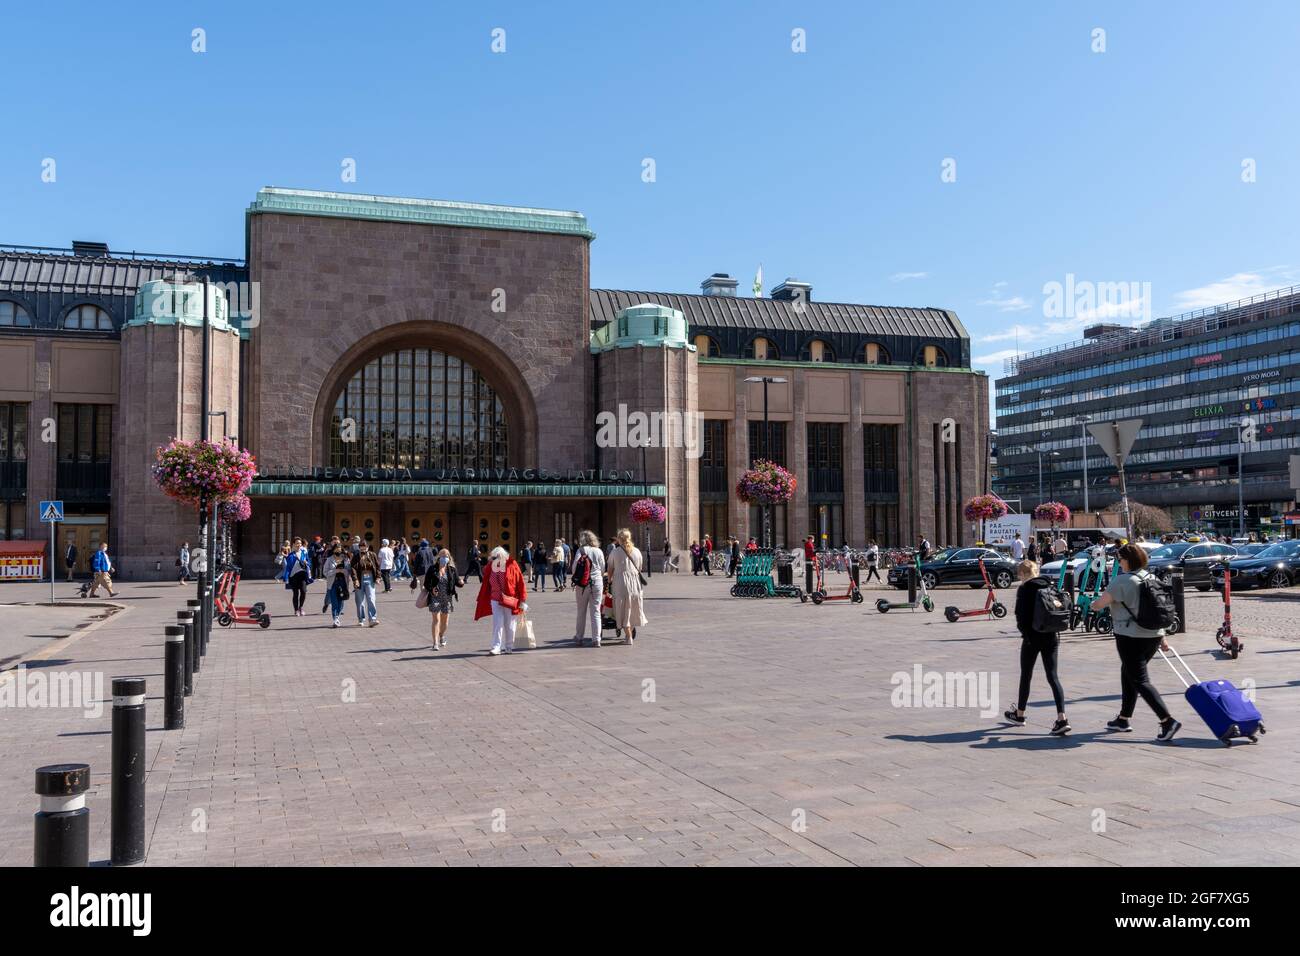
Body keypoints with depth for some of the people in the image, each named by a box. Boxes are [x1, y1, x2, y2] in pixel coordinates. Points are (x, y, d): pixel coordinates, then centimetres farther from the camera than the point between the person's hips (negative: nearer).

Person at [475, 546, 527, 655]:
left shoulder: (512, 565, -8)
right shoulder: (490, 567, 0)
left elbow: (520, 583, -6)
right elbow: (486, 584, 7)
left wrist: (523, 600, -8)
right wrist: (482, 601, 7)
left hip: (510, 600, -2)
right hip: (496, 600, 2)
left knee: (509, 625, 7)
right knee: (497, 623, -6)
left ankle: (509, 647, 20)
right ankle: (496, 647, -7)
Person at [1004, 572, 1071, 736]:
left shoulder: (1025, 588, -7)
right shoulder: (1051, 586, 7)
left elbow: (1020, 614, -13)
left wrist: (1025, 632, -3)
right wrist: (1055, 630, 11)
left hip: (1032, 637, -4)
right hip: (1051, 637, 4)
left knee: (1026, 675, 12)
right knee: (1052, 676, 3)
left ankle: (1019, 714, 26)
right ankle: (1062, 719, -11)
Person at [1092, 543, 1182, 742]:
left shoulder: (1122, 580, -13)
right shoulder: (1151, 578, 10)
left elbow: (1099, 605, -12)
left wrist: (1093, 604, 12)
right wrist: (1162, 638, 19)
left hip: (1130, 636, -8)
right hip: (1154, 635, 8)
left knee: (1140, 680, -5)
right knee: (1128, 673, 21)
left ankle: (1168, 720, -17)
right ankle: (1123, 719, 28)